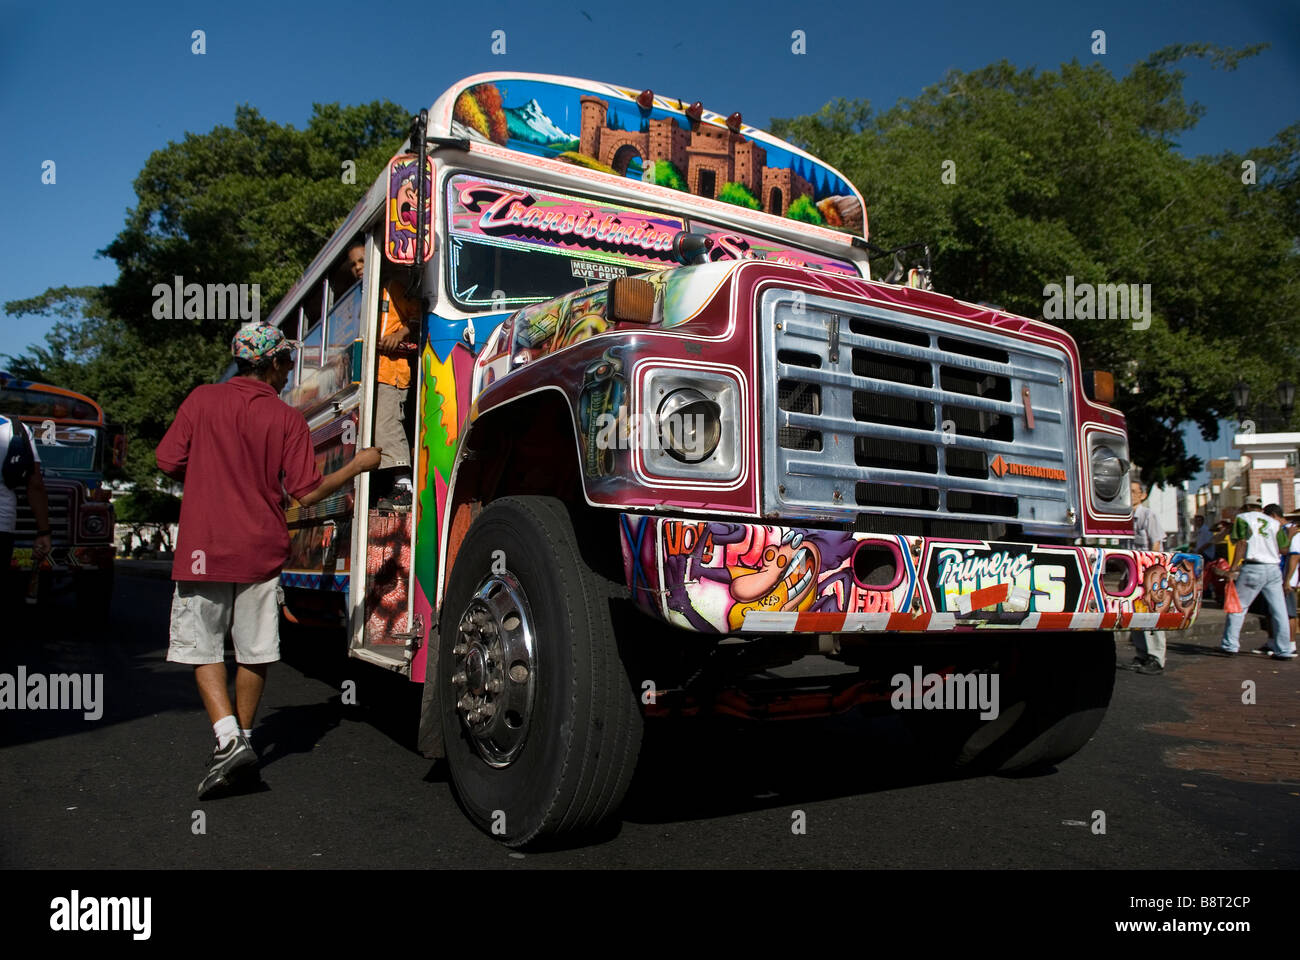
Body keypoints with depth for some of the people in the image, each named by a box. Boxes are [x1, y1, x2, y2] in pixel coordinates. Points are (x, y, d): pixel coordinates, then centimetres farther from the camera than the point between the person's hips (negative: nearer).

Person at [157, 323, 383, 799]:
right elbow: (307, 492, -6)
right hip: (262, 550, 0)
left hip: (205, 545, 0)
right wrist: (358, 465, 6)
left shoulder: (202, 399, -1)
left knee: (202, 647, 7)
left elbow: (169, 462, 1)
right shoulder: (287, 418, -4)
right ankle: (243, 736, 24)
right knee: (255, 651, 12)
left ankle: (228, 739, -8)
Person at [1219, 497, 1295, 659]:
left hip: (1252, 568, -4)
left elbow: (1242, 543, -9)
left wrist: (1233, 568, -12)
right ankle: (1284, 650, 10)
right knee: (1279, 610, 7)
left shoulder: (1242, 519, 2)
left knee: (1238, 607, 4)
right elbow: (1283, 549, 8)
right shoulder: (1274, 523, 13)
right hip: (1273, 568, 4)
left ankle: (1230, 646, 3)